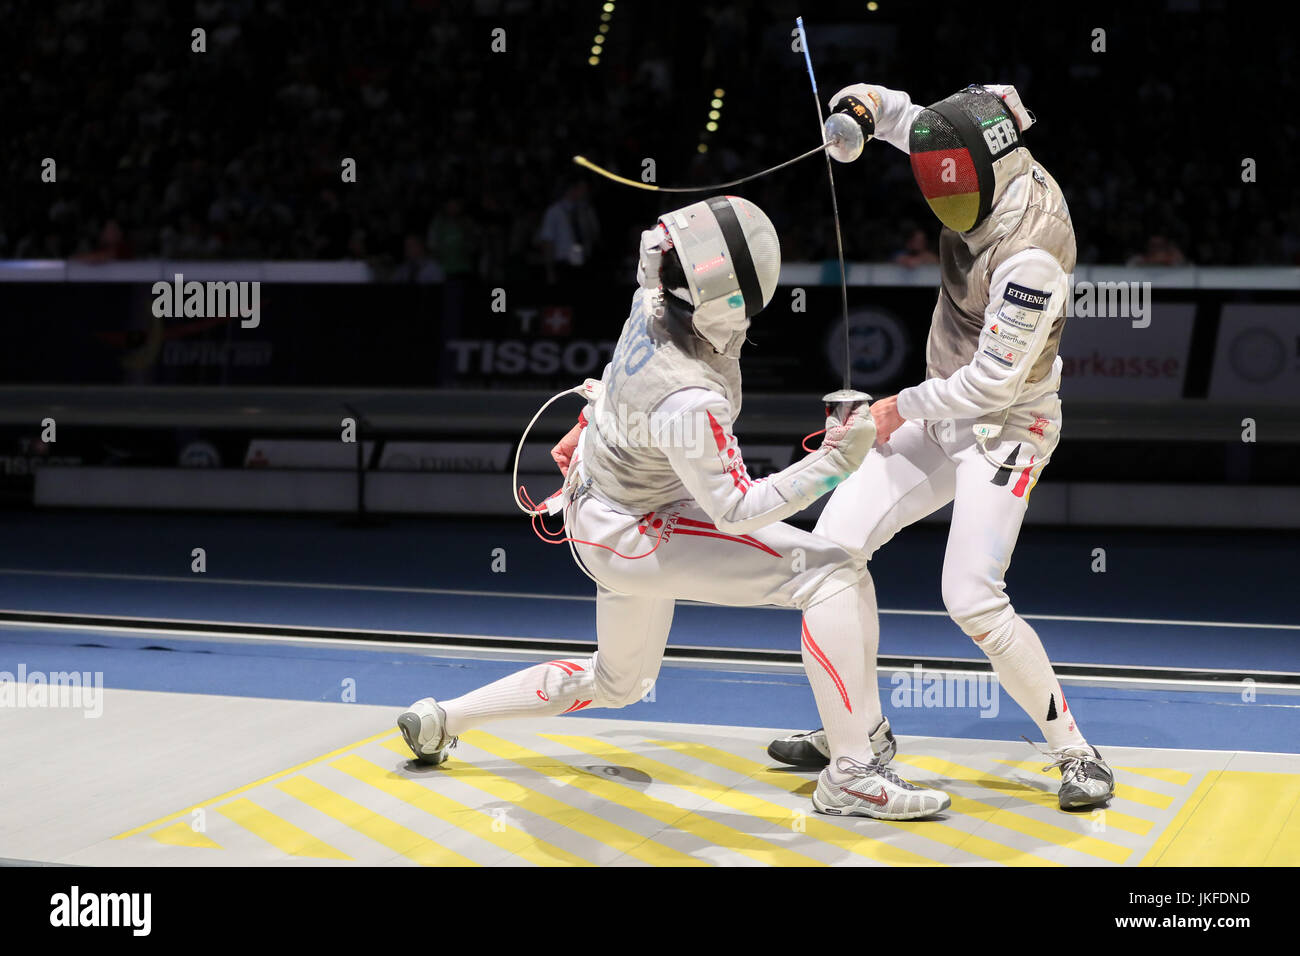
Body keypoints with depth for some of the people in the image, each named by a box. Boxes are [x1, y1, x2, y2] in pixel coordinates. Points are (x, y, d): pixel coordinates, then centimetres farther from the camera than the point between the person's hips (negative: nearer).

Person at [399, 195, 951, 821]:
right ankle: (851, 775, -18)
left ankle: (439, 720, 34)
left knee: (616, 682, 30)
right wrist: (836, 462, -25)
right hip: (632, 538, -8)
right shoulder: (687, 405, -37)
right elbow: (735, 513, -25)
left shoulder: (654, 300, -17)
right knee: (833, 573, -18)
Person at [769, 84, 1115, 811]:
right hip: (948, 418, 9)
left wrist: (902, 409, -12)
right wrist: (863, 106, -9)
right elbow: (908, 118, 12)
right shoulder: (1003, 173, -5)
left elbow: (993, 380, -24)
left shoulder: (1031, 256, -29)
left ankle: (1076, 753, -3)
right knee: (835, 541, 0)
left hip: (1006, 432, -8)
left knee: (973, 599, -20)